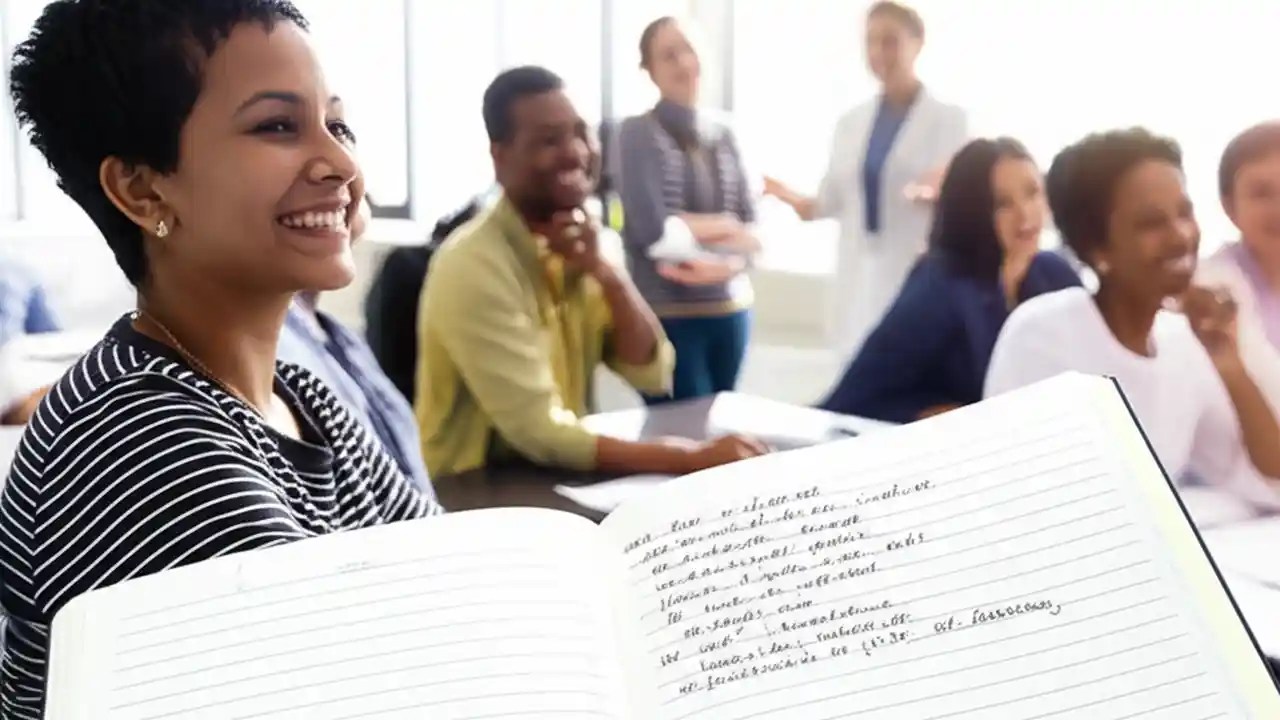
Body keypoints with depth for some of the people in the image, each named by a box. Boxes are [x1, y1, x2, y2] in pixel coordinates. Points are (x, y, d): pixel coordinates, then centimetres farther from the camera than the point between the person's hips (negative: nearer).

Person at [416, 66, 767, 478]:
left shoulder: (579, 244, 4)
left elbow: (652, 375, -2)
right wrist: (694, 458, -27)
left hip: (556, 478, 7)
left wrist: (604, 273, -15)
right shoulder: (473, 265, -18)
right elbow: (540, 435, -23)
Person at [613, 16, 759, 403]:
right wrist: (725, 227, -3)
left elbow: (752, 234, 4)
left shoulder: (723, 135, 9)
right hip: (666, 313, -5)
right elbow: (652, 229, -14)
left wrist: (723, 265, -16)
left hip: (730, 308, 5)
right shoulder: (637, 133, -5)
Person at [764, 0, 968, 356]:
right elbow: (831, 200, 15)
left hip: (921, 274, -4)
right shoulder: (851, 123, 13)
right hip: (861, 279, 4)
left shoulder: (949, 119, 1)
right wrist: (791, 197, -4)